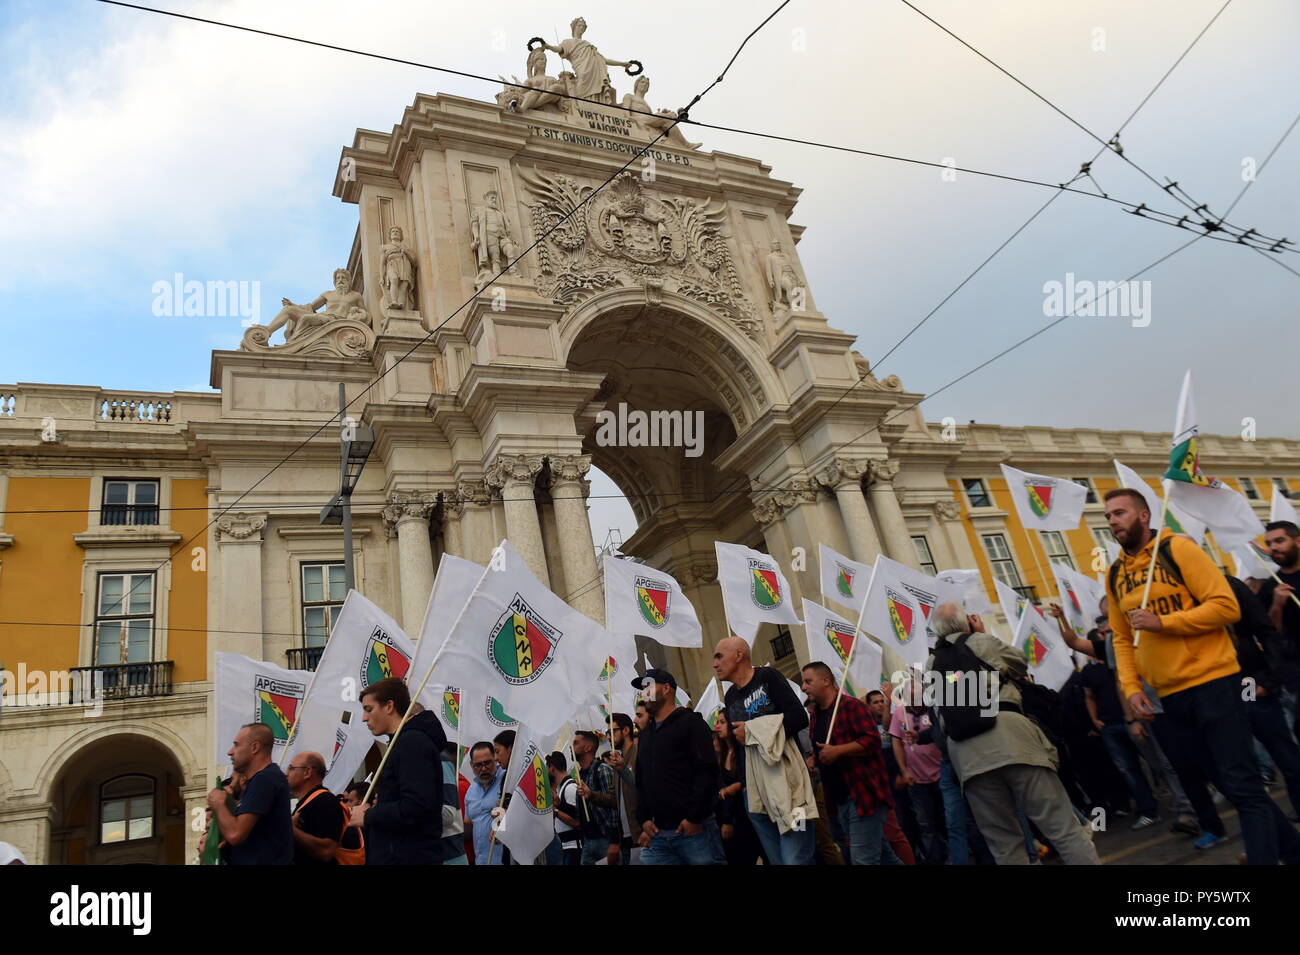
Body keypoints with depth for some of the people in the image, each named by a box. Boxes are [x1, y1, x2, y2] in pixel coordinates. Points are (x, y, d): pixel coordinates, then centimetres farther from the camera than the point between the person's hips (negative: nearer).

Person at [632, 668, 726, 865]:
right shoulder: (646, 735, 21)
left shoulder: (690, 723, -1)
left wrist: (694, 817, -17)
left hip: (693, 829, -6)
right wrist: (643, 820, 7)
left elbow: (707, 771, -12)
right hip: (657, 834, 6)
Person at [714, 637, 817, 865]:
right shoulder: (730, 697, 15)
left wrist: (752, 731, -9)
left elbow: (799, 718, -14)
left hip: (786, 780, -6)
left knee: (795, 859, -12)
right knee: (776, 859, 6)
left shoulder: (768, 677, -4)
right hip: (755, 794, 6)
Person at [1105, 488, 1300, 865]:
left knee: (1241, 784, -6)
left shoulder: (1176, 549, -8)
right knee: (1231, 784, 16)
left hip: (1212, 682, -6)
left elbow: (1226, 606, -14)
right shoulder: (1114, 574, 9)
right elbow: (1121, 639, 12)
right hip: (1170, 696, 6)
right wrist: (1131, 688, 1)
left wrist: (1162, 622, -21)